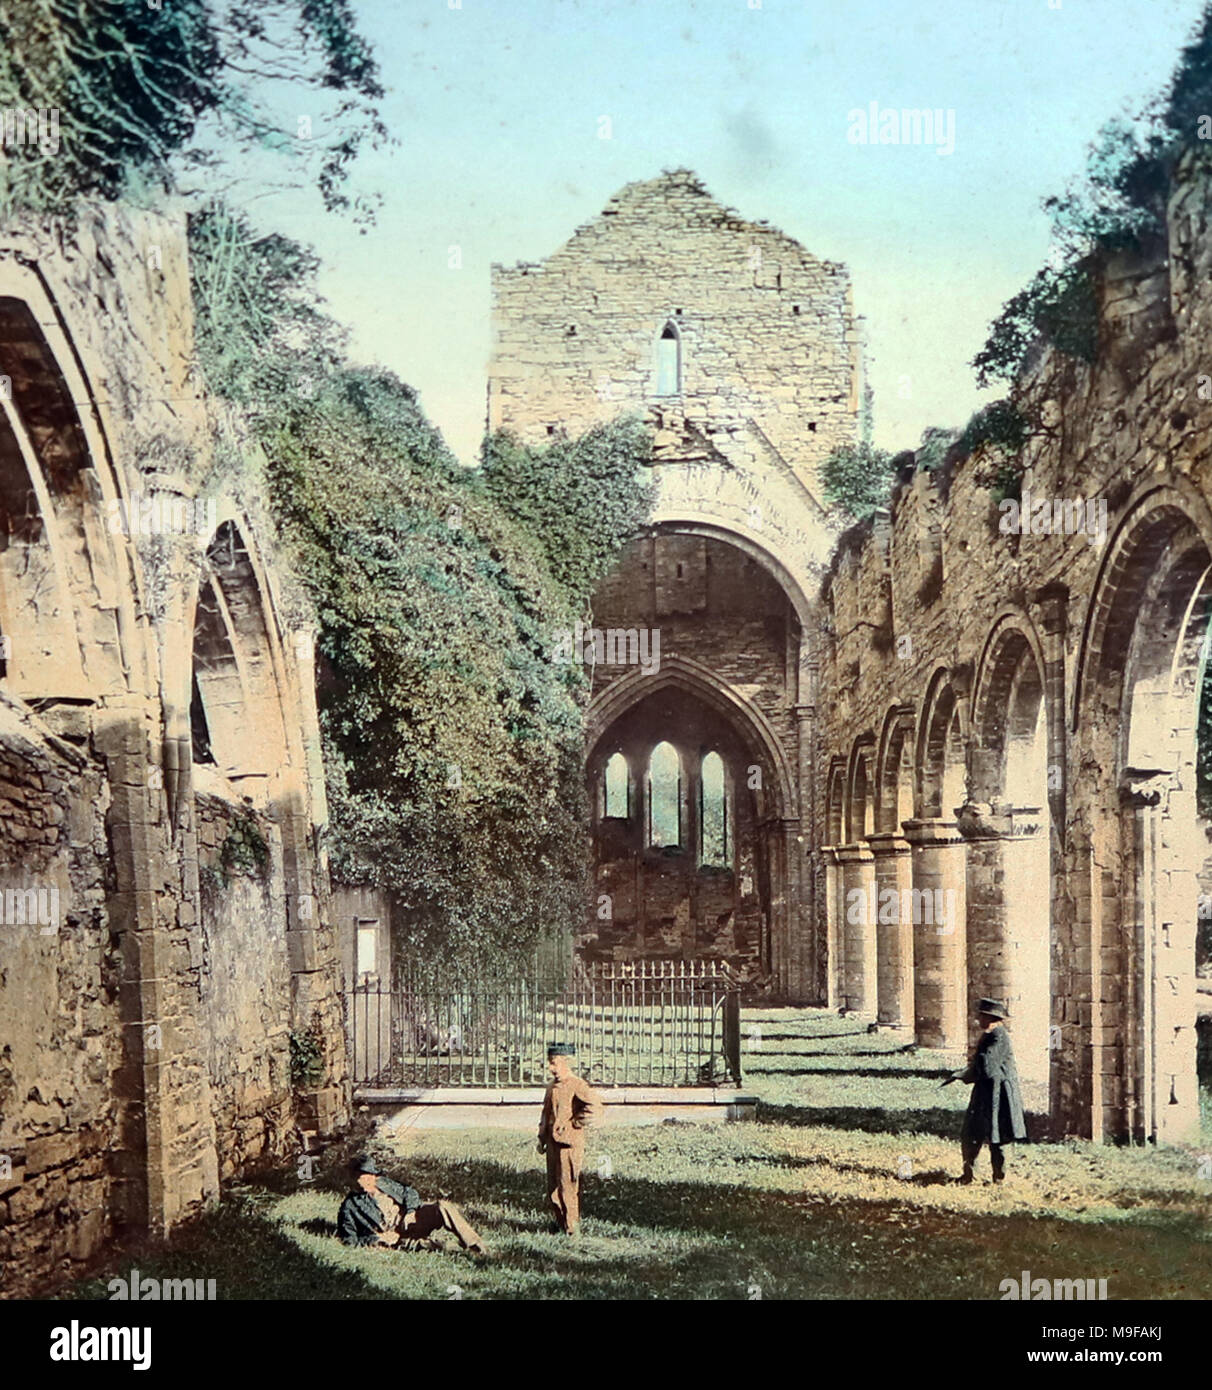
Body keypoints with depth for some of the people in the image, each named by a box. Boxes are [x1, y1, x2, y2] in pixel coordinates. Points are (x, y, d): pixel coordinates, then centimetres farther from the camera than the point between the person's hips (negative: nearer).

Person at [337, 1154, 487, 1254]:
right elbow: (348, 1239, 0)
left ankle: (479, 1249, -25)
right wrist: (377, 1239, -12)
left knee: (443, 1208, -21)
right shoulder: (350, 1206, 5)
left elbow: (410, 1193, 19)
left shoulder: (383, 1183, 18)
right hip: (392, 1234, -4)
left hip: (409, 1219, 4)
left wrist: (409, 1212, -3)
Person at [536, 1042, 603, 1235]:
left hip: (569, 1144, -8)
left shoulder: (576, 1085, -13)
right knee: (553, 1187, 13)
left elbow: (594, 1107, -25)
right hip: (553, 1143, 8)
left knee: (567, 1185, -3)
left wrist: (574, 1123, -17)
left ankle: (571, 1229, 5)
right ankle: (560, 1222, 25)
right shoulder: (552, 1086, 14)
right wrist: (542, 1138, 18)